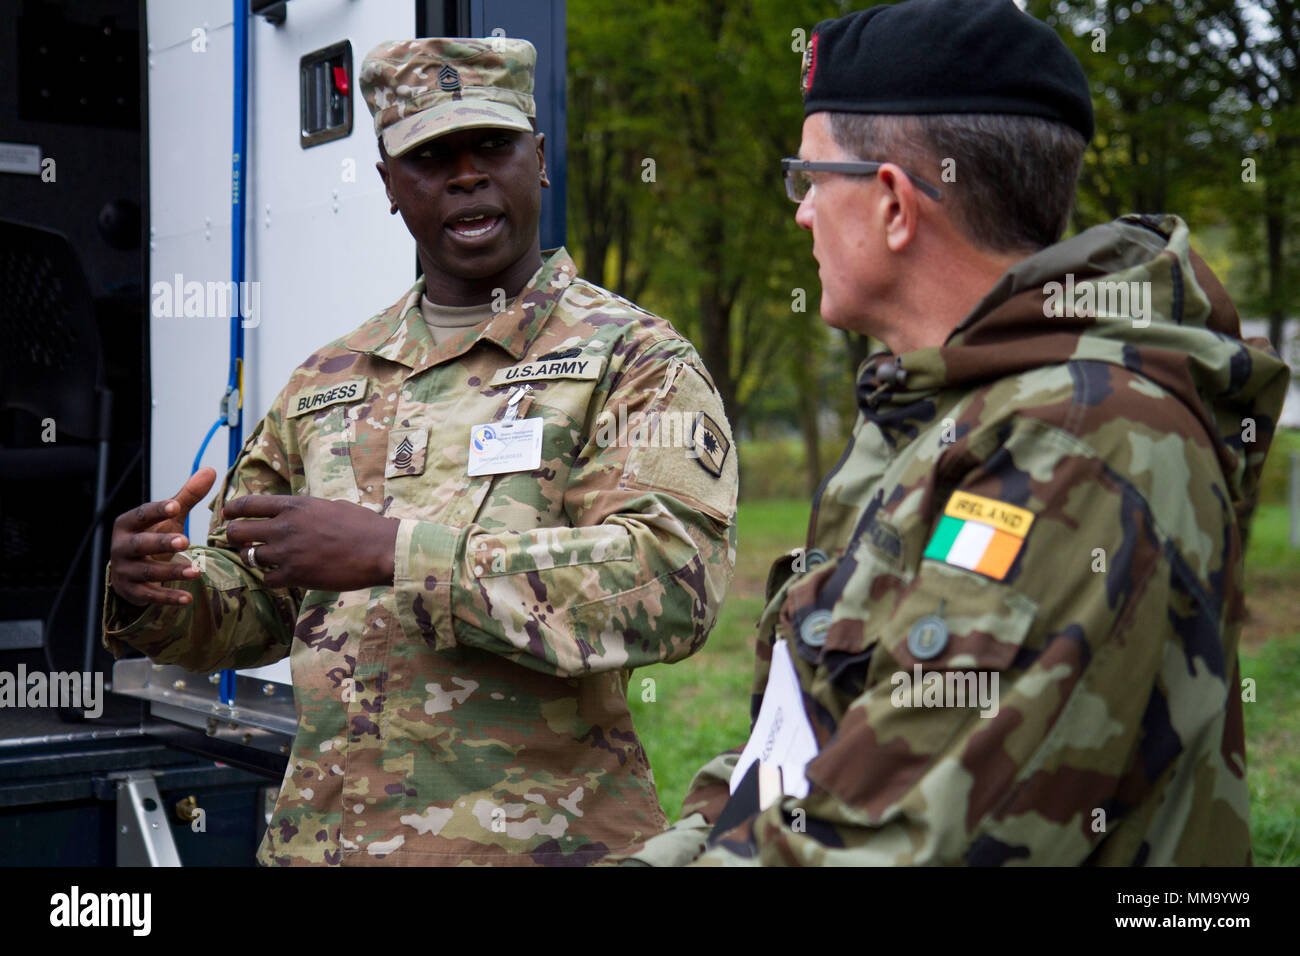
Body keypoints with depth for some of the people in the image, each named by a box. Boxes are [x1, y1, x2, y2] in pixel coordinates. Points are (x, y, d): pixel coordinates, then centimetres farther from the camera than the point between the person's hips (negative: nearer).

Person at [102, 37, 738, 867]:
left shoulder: (635, 359, -5)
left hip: (538, 838, -4)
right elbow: (252, 608, 17)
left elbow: (673, 581, -21)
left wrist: (393, 551, -25)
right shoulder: (326, 381, 12)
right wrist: (159, 592, -6)